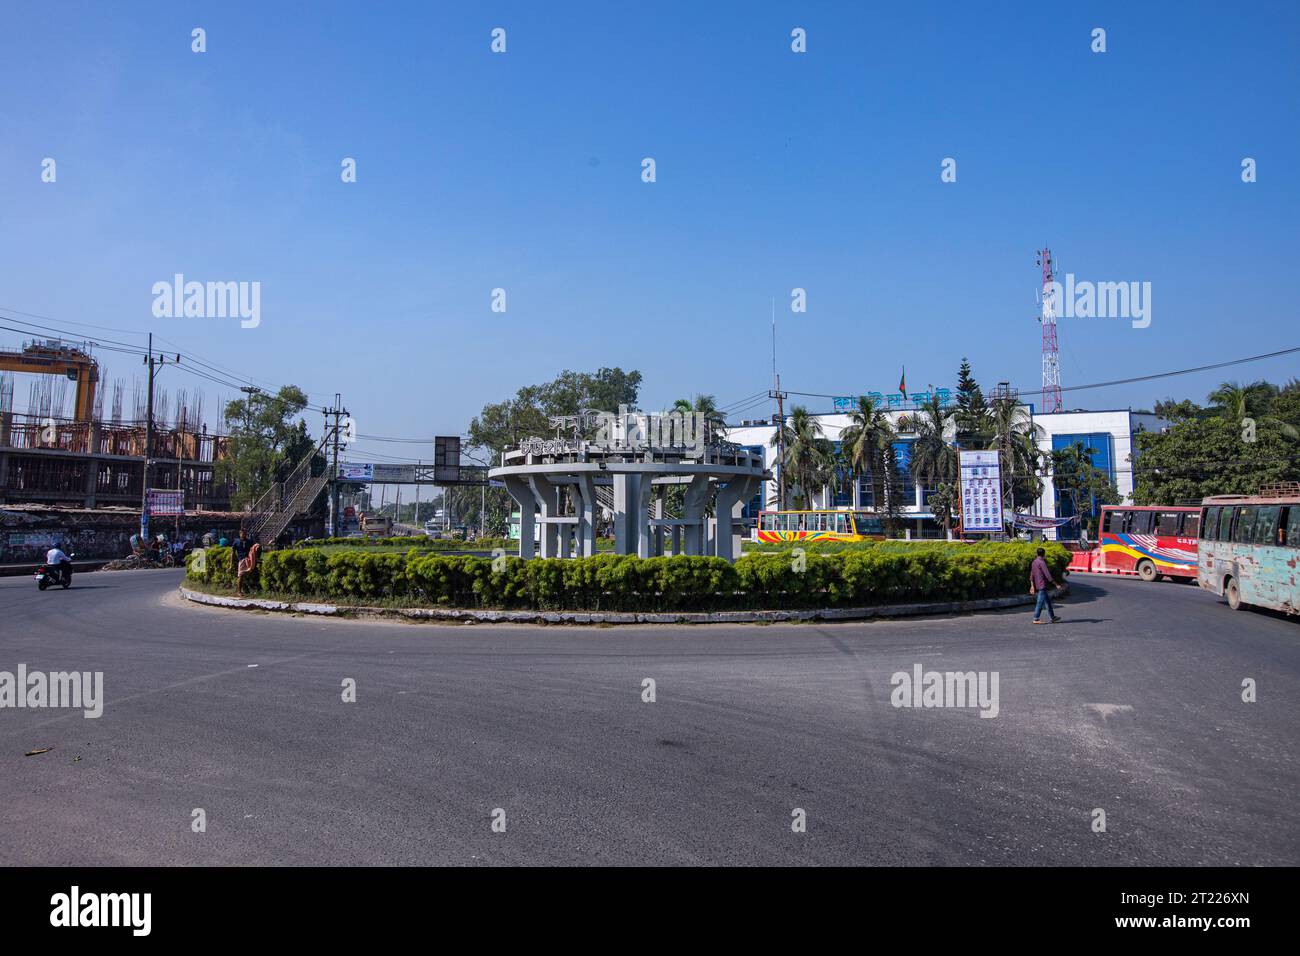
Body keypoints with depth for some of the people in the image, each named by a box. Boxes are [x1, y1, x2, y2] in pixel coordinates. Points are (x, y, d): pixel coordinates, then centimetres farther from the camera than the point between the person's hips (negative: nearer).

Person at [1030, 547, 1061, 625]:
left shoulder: (1034, 562, 13)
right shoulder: (1042, 562, -14)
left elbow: (1031, 575, 15)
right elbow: (1048, 575, -18)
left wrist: (1032, 586, 16)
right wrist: (1056, 584, -13)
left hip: (1037, 586, 9)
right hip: (1042, 586, -9)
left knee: (1048, 601, 15)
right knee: (1040, 603, -7)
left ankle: (1052, 617, 18)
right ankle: (1036, 619, -7)